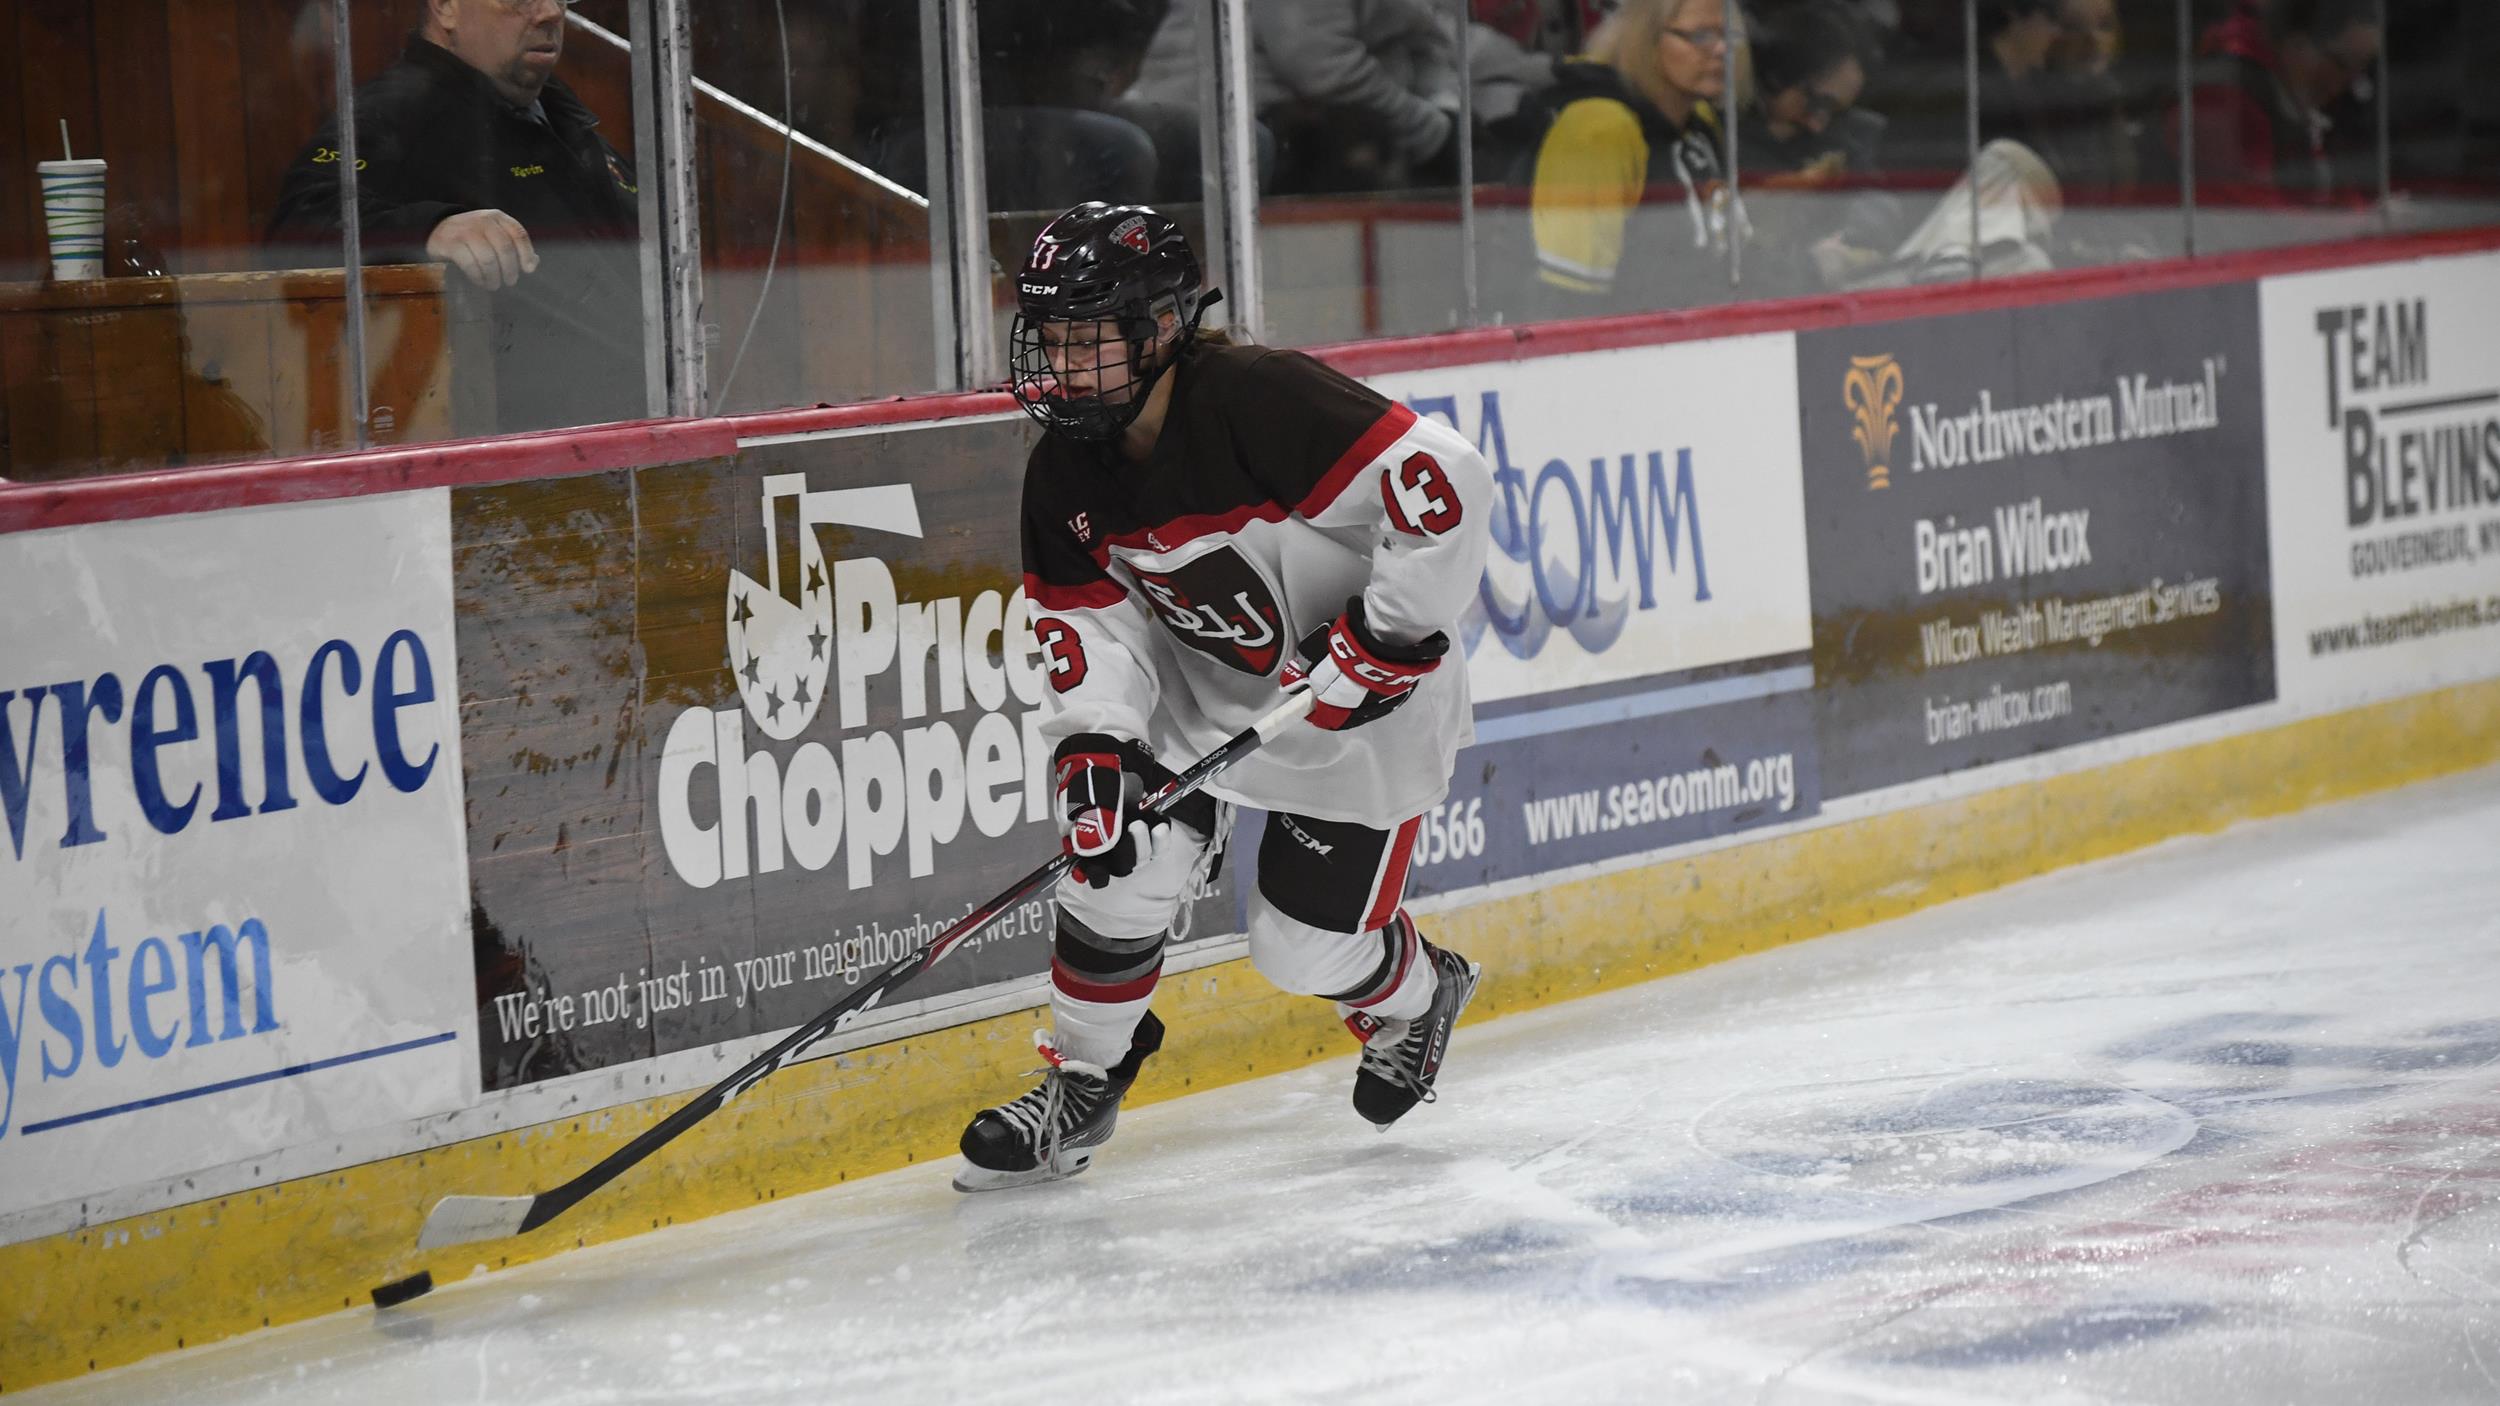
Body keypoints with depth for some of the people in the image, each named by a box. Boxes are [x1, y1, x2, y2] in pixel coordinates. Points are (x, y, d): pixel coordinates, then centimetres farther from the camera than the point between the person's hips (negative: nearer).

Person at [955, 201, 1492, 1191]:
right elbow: (1086, 619, -4)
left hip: (1363, 697, -6)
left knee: (1309, 946, -3)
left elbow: (1445, 484, -36)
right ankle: (1081, 1087, 10)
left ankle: (1416, 997, 33)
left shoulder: (1263, 401, -33)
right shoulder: (1065, 474, -9)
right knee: (1120, 861, -11)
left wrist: (1385, 638, -30)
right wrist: (1091, 749, -21)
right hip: (1199, 685, 6)